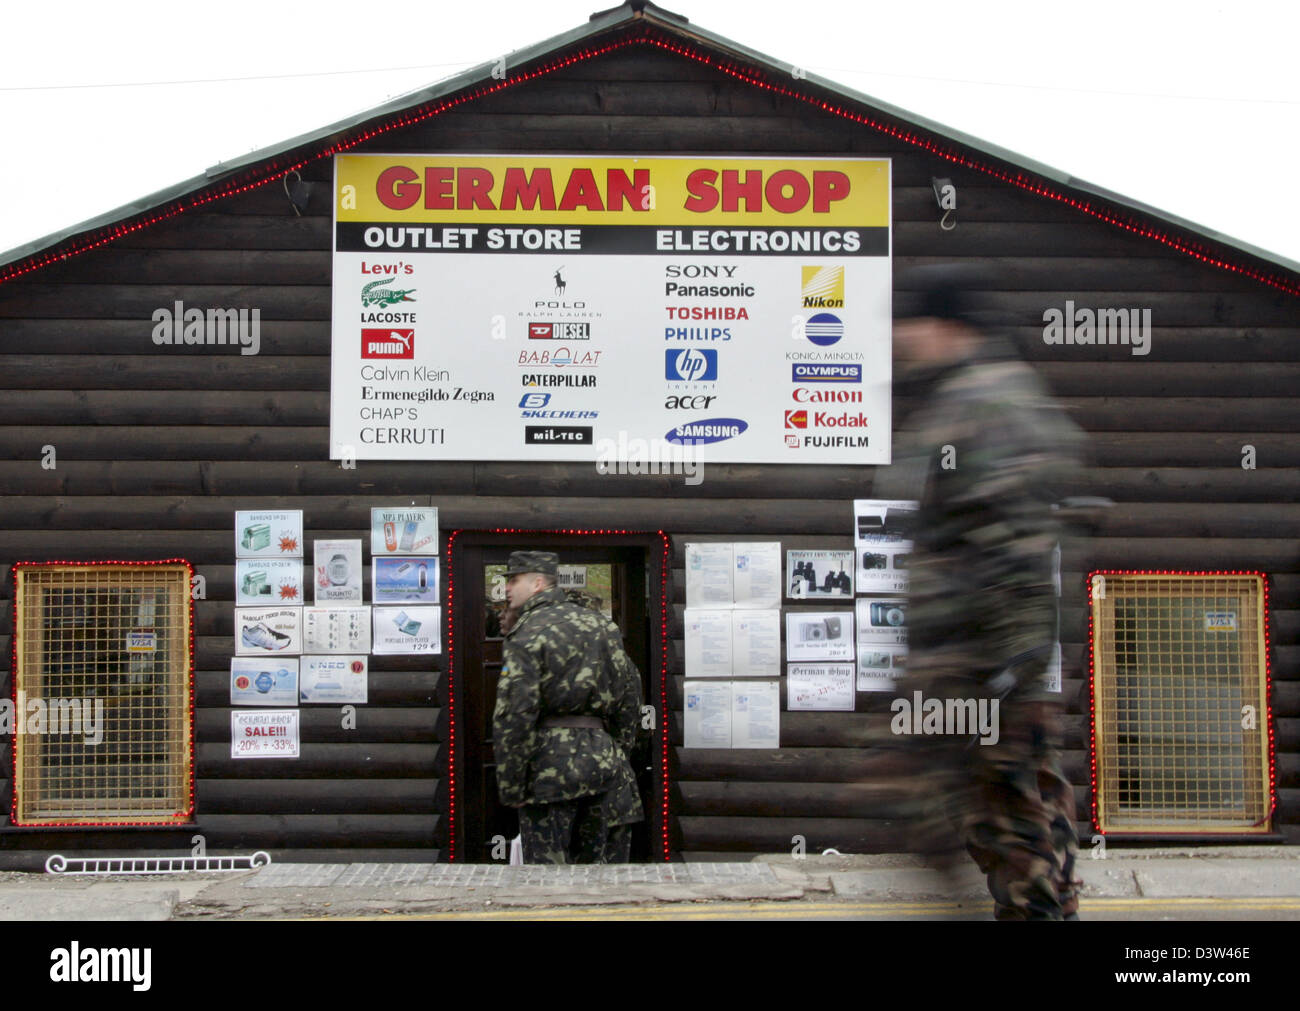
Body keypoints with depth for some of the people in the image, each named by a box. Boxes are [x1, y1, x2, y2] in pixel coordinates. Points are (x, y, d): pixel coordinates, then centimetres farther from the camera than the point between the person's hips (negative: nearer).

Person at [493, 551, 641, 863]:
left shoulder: (526, 635, -9)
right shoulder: (596, 623, 12)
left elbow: (513, 717, -15)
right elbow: (629, 693, 15)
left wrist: (510, 788, -10)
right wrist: (618, 753, 21)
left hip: (551, 767, -7)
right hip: (599, 764, 7)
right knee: (592, 863, 15)